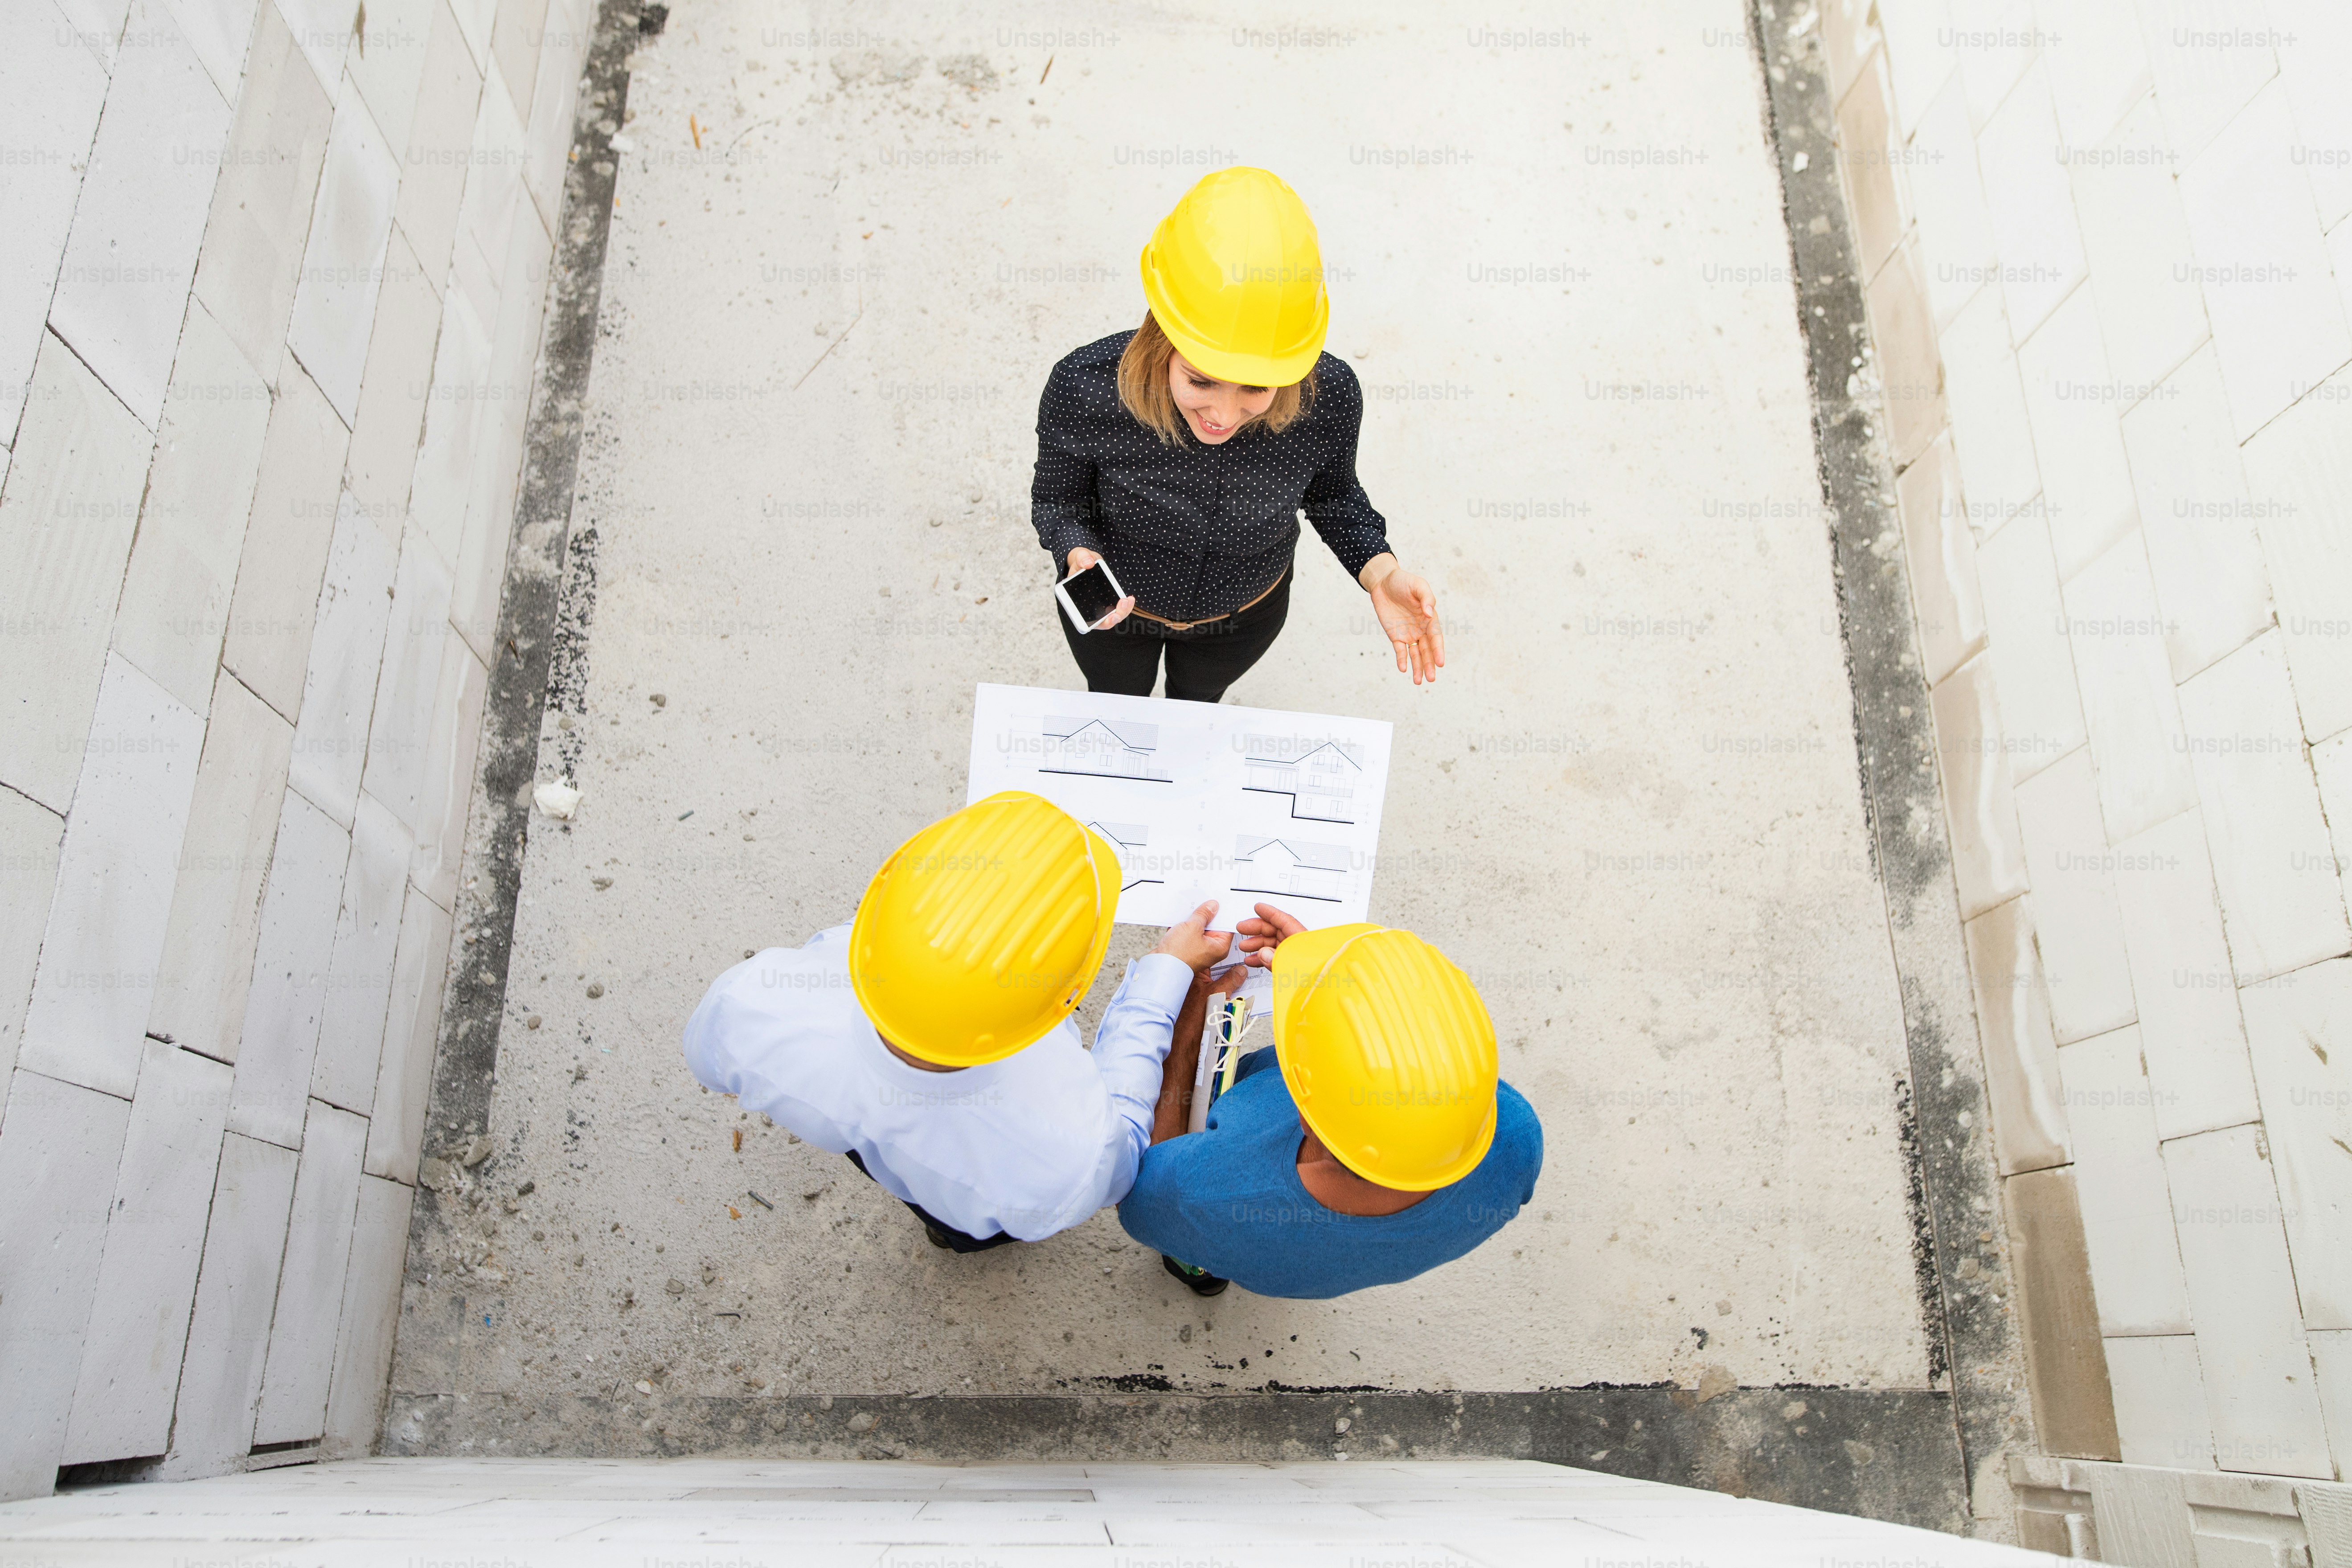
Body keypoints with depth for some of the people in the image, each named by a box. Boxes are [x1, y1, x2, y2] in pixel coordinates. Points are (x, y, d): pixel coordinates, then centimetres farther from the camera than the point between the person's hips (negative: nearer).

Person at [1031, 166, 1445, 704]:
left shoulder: (1330, 396, -34)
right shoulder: (1084, 390, -40)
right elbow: (1057, 498, -19)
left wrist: (1379, 573, -28)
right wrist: (1079, 554, -41)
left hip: (1246, 614, 2)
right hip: (1114, 609, -1)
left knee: (1197, 701, 36)